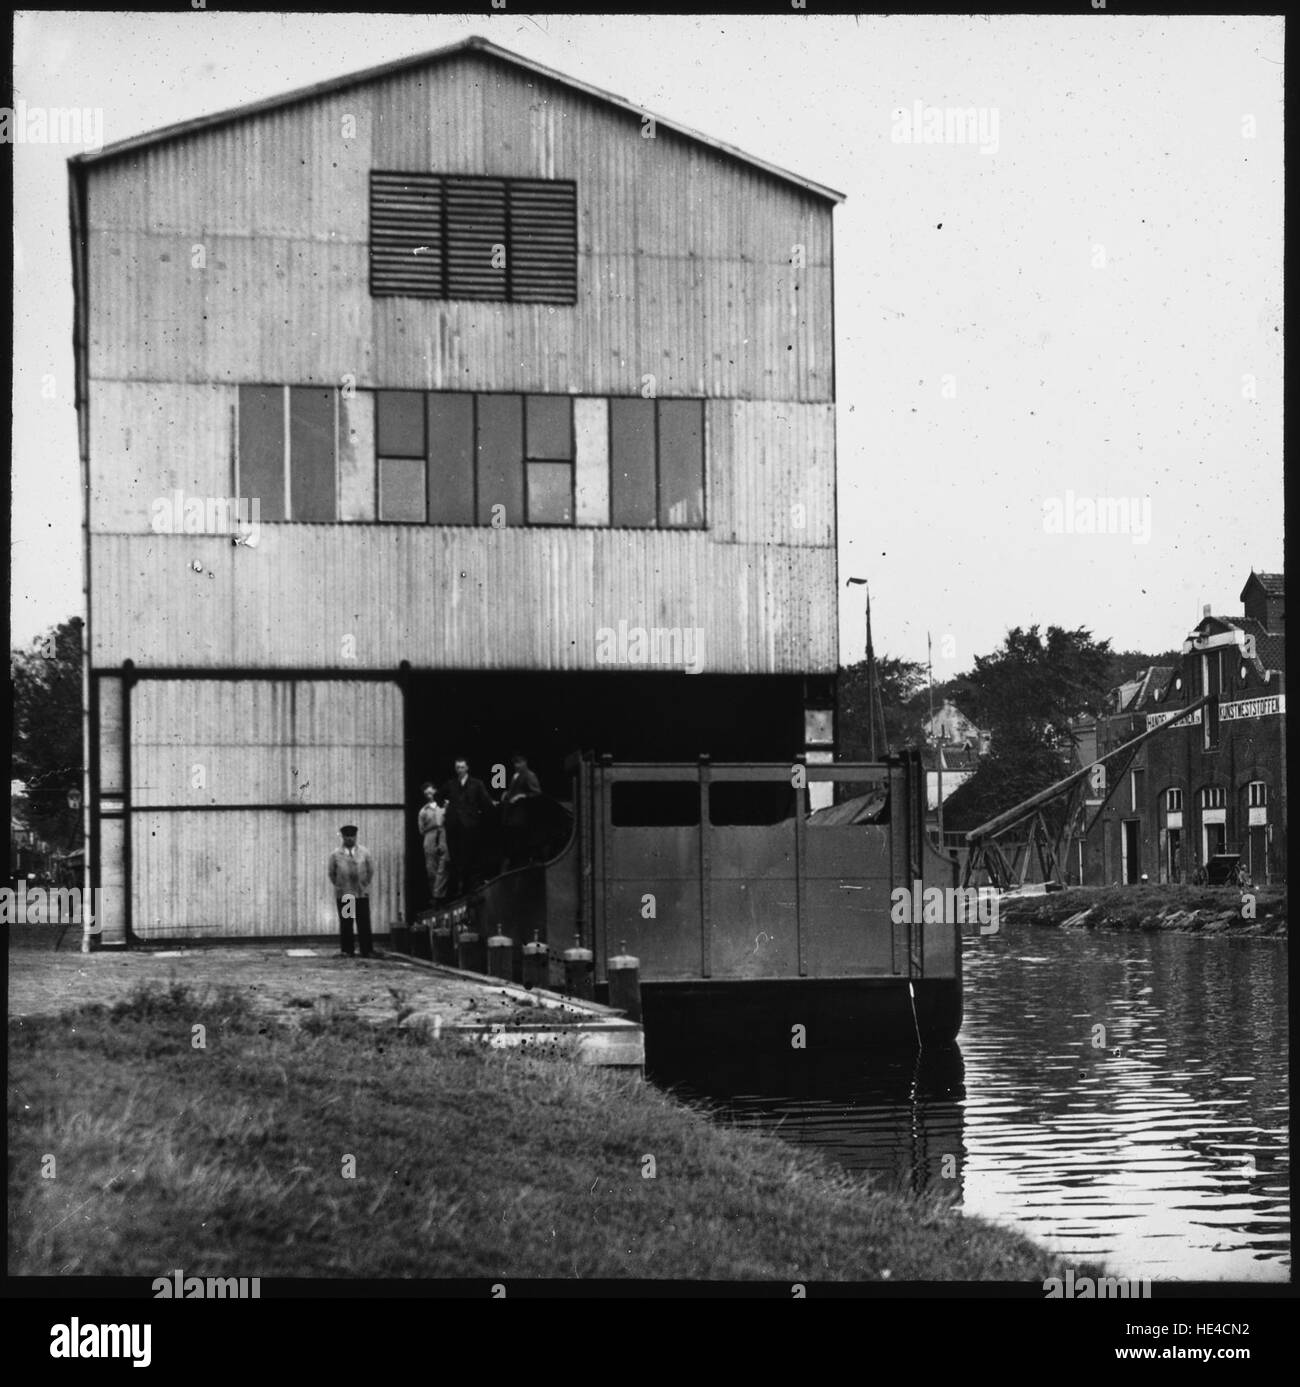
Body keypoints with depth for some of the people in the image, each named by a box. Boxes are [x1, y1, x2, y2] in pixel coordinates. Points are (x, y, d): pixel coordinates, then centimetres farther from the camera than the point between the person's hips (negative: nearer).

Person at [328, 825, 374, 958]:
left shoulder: (364, 853, 8)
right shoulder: (335, 854, 6)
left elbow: (370, 871, 15)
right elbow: (332, 873, 13)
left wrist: (366, 885, 8)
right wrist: (338, 886, 6)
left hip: (362, 894, 0)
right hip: (343, 895, 0)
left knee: (364, 924, -3)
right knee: (345, 924, -1)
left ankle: (367, 951, 0)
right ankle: (346, 951, 5)